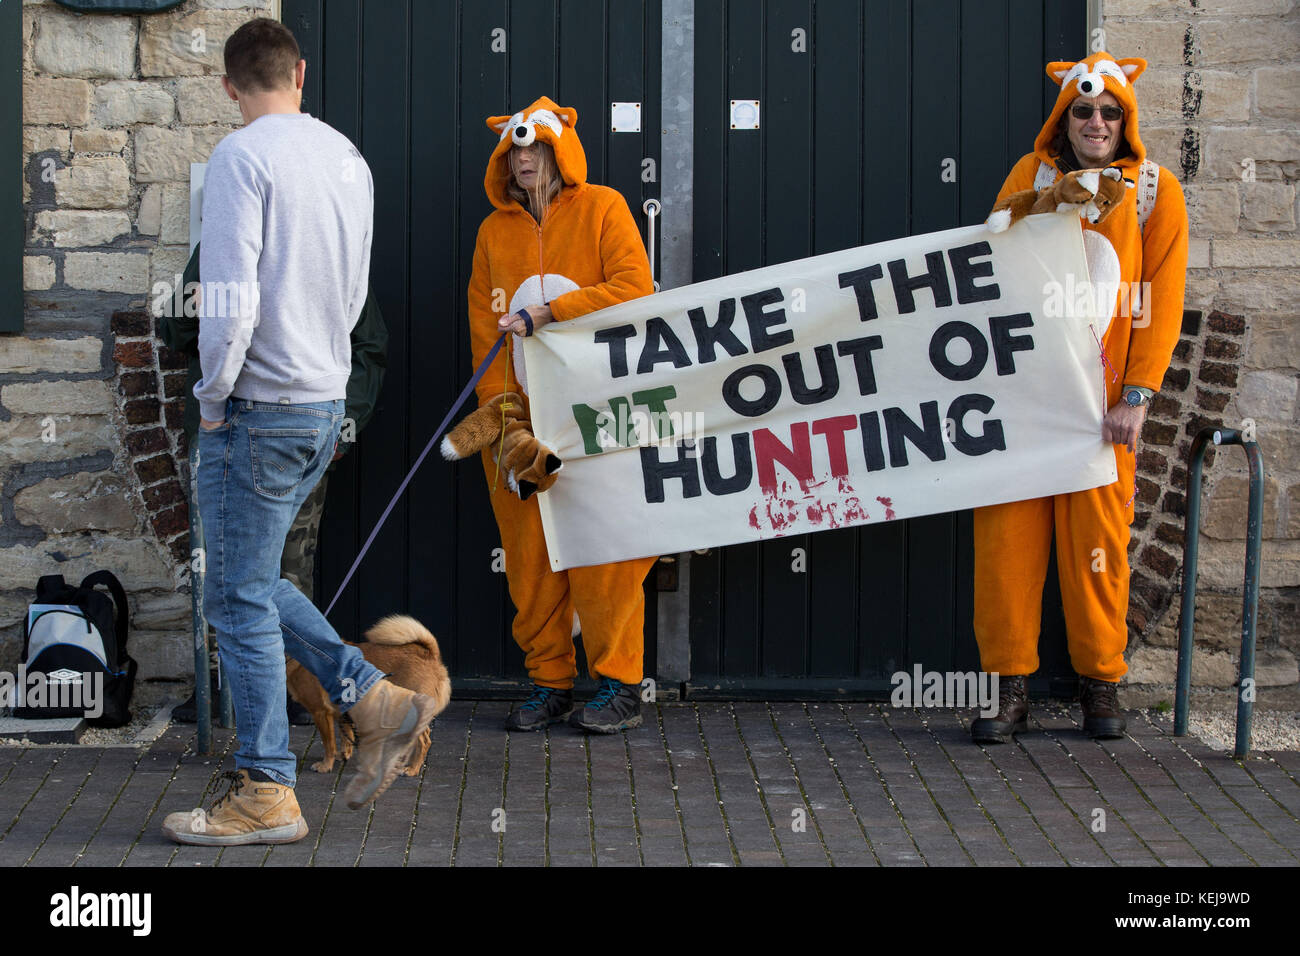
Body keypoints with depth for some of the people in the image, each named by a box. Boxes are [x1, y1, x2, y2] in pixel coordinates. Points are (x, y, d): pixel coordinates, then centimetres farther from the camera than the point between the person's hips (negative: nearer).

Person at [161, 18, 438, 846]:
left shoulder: (242, 158, -14)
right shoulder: (350, 160, 10)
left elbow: (230, 298, -21)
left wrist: (214, 397, -9)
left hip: (258, 408, -8)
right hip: (325, 404, 8)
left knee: (240, 599, 1)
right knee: (252, 584, 19)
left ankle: (265, 794, 6)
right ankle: (377, 702, 13)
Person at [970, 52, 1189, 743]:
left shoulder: (1155, 192, 4)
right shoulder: (1030, 176, 7)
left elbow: (1161, 302, 0)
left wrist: (1136, 396, -8)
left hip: (1102, 395, -1)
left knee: (1097, 536, 2)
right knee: (1008, 532, -2)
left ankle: (1100, 682, 17)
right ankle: (1009, 685, 6)